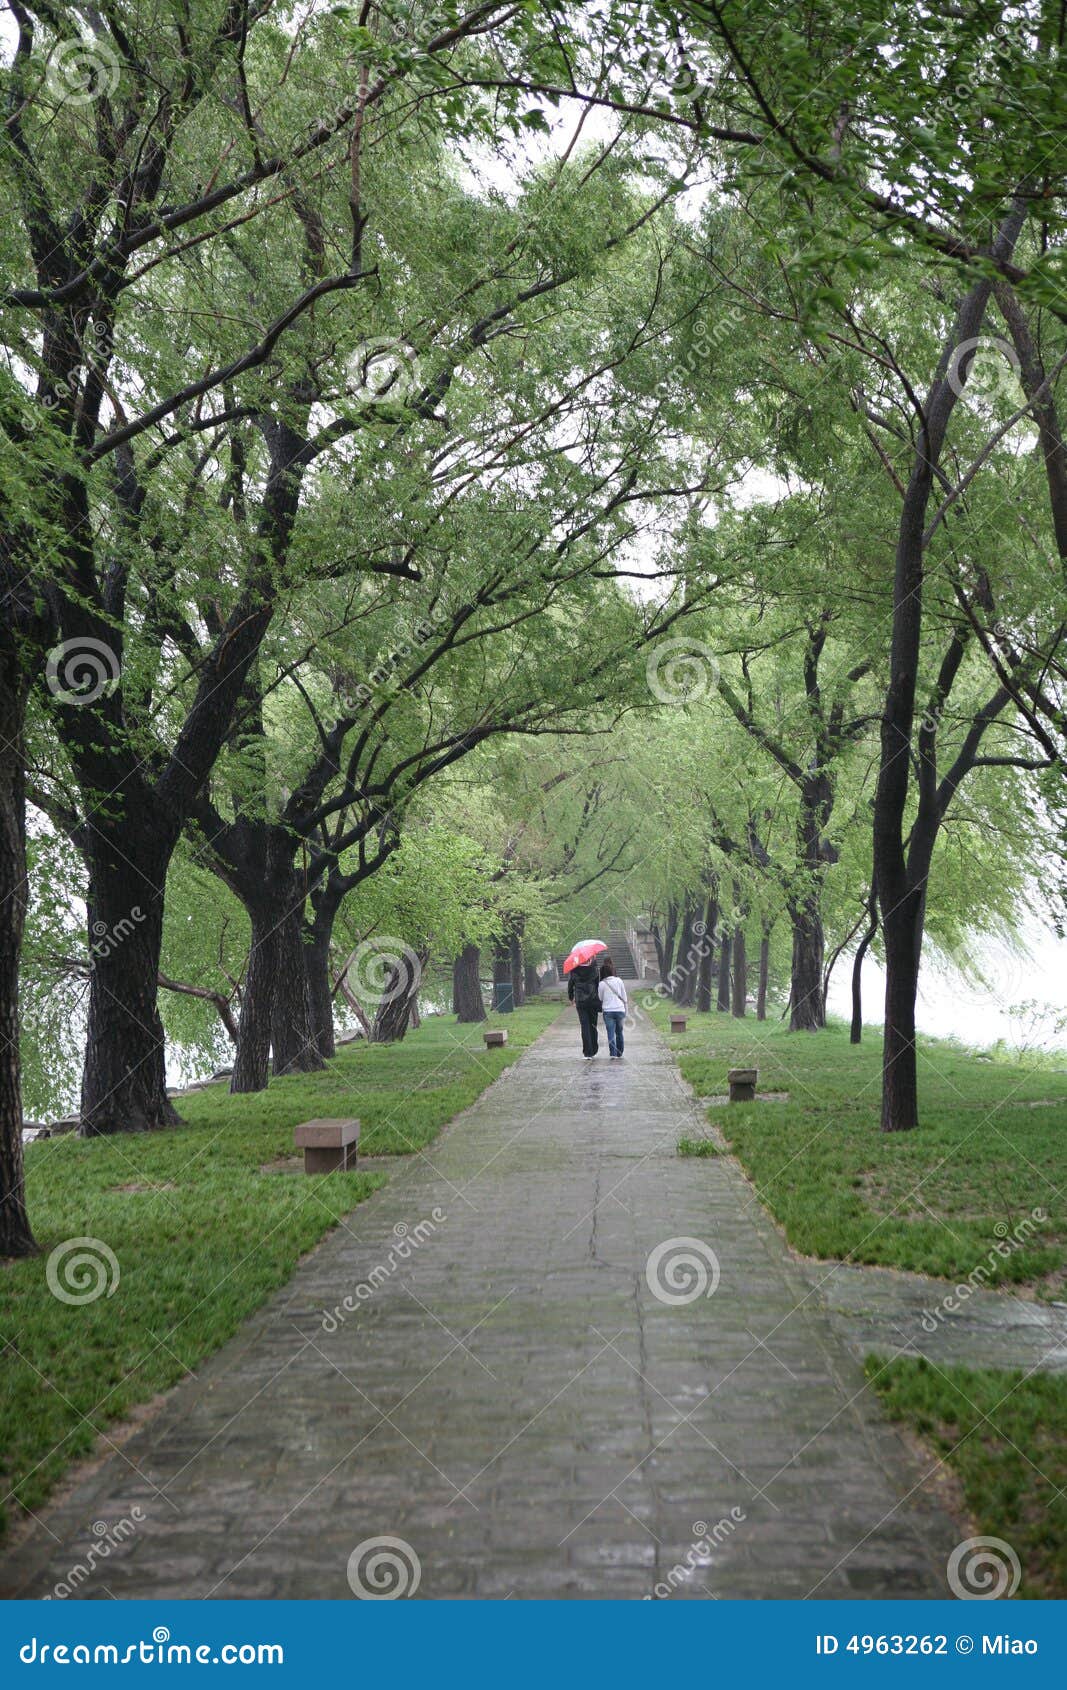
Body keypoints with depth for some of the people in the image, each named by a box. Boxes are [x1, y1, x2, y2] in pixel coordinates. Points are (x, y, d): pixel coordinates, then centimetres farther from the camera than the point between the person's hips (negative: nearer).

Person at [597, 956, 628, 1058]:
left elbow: (600, 999, 4)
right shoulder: (619, 981, 1)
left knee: (611, 1033, -2)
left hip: (608, 1011, -2)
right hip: (620, 1010, 2)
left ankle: (613, 1053, -11)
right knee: (619, 1033, 16)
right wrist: (625, 1011, 16)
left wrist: (601, 1009, 23)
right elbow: (624, 997, 7)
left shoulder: (602, 984, -4)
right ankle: (619, 1053, 23)